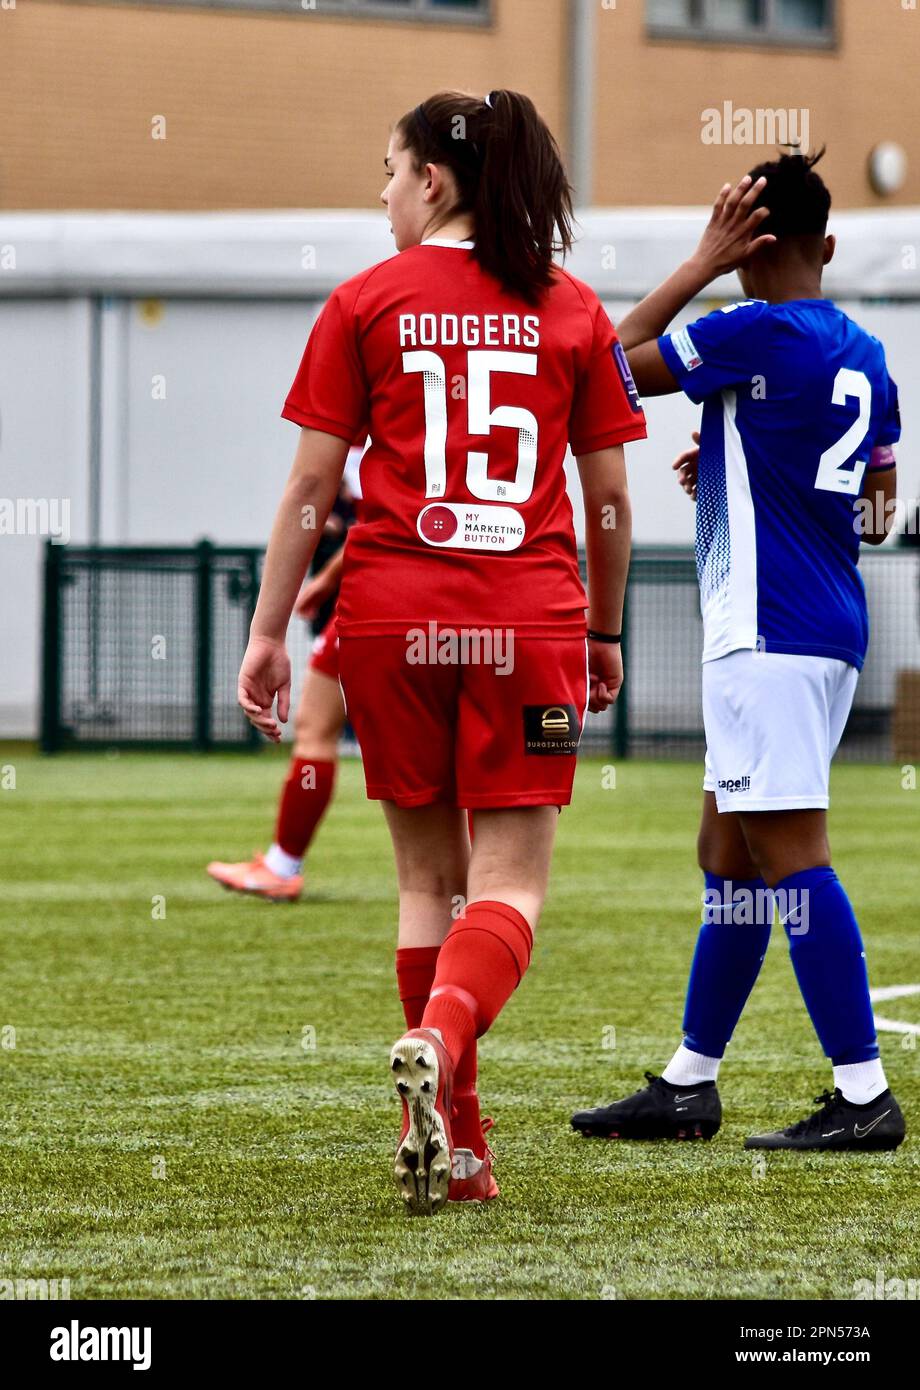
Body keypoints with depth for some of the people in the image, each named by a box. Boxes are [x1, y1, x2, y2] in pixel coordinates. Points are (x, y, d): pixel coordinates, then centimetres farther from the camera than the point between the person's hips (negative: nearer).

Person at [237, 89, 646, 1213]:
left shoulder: (366, 302, 3)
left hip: (393, 615, 0)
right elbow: (608, 499, 9)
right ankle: (441, 1043, -31)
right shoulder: (573, 313, 7)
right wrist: (604, 633, 22)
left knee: (428, 878, 12)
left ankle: (454, 1142, 11)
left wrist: (269, 633, 6)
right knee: (509, 885, -1)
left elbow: (310, 485, 1)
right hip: (528, 616, 0)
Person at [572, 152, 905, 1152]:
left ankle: (863, 1094, -12)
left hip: (767, 635, -9)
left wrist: (702, 263, -1)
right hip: (831, 629, 9)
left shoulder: (754, 334, -12)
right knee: (728, 855, 14)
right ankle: (687, 1085, 20)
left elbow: (612, 367, -3)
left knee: (791, 858, -10)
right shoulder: (864, 356, 12)